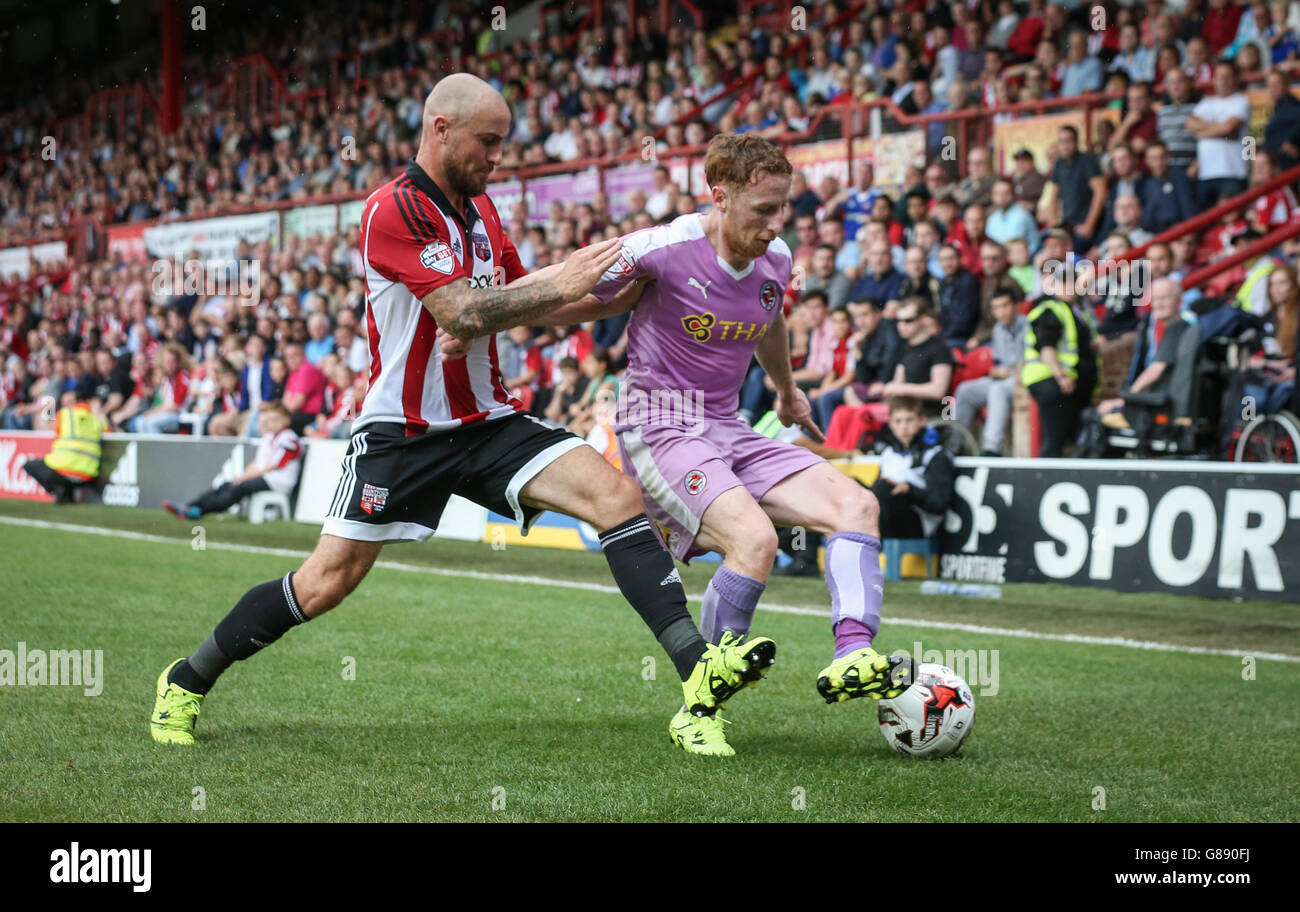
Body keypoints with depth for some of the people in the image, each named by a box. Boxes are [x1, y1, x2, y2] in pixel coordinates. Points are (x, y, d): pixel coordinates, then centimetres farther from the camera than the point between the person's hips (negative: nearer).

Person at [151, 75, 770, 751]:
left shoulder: (480, 206, 10)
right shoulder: (392, 210, -16)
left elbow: (513, 300, 17)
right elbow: (463, 313, -23)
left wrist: (474, 324, -5)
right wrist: (560, 286, -18)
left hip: (487, 421, 6)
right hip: (401, 432, -6)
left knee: (618, 496, -14)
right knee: (327, 581, -5)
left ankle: (697, 671, -21)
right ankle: (187, 682, 17)